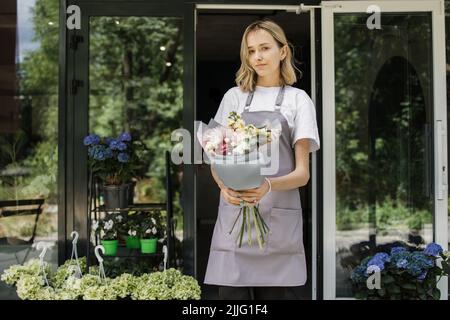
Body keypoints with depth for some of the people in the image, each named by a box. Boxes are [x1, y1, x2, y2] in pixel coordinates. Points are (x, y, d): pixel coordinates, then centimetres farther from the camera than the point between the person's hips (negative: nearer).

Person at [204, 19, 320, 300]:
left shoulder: (298, 99, 8)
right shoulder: (234, 97, 13)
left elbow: (302, 172, 1)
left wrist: (268, 186, -21)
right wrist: (225, 186, -14)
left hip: (279, 219, -1)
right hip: (234, 215, 1)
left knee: (279, 292, -1)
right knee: (233, 292, -2)